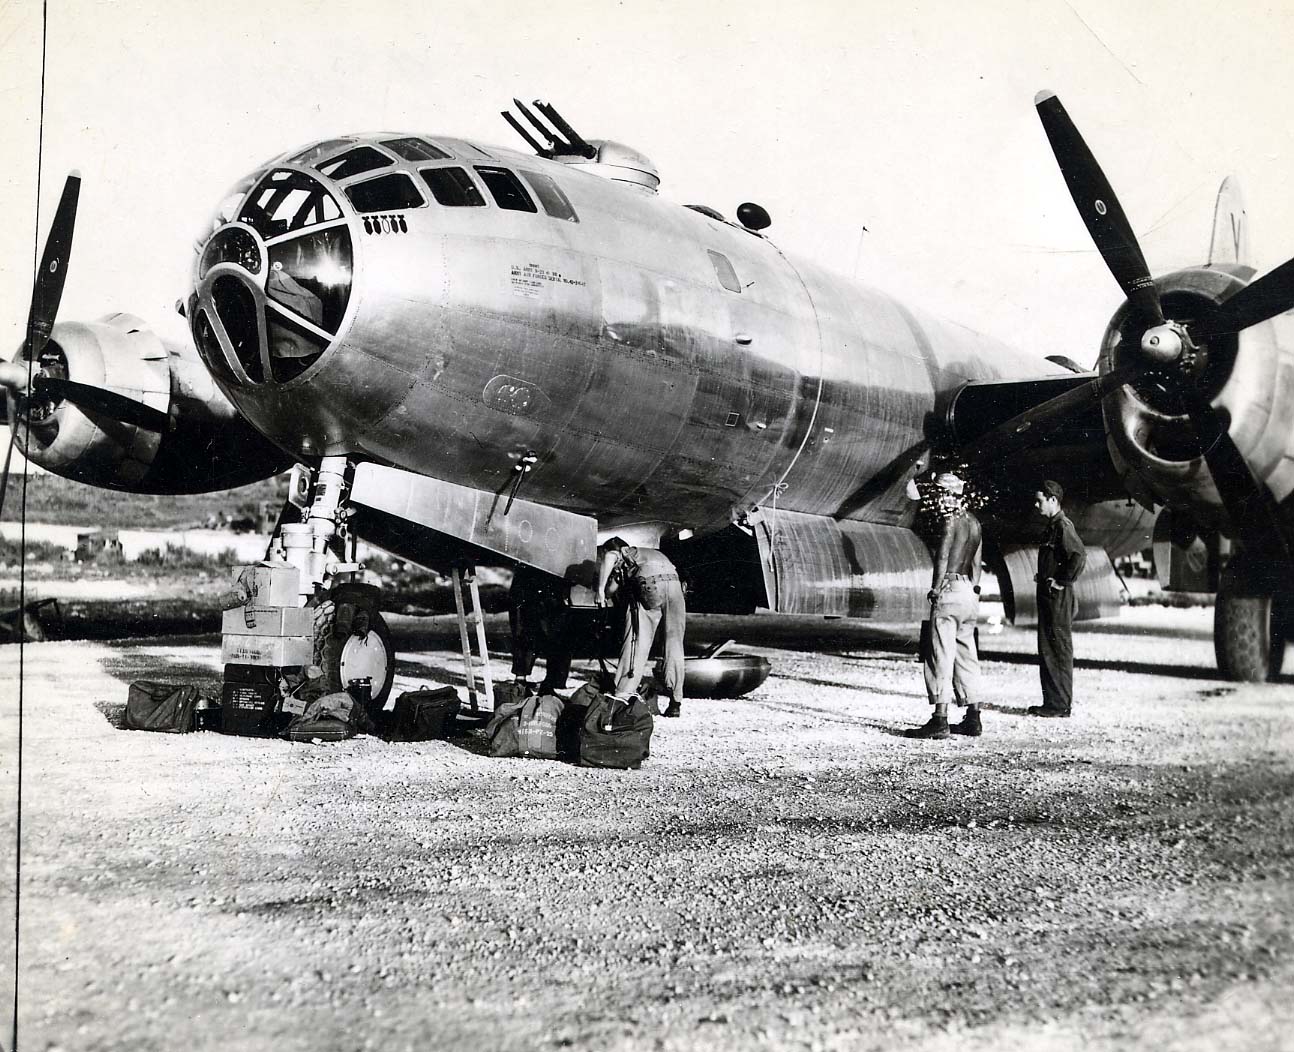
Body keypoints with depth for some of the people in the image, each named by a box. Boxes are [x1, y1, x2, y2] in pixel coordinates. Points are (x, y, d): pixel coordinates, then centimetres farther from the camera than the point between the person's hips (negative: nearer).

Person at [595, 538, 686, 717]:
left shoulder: (622, 553, 21)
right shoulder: (654, 553, 40)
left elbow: (610, 558, -1)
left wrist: (600, 590, -2)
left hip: (649, 586, -4)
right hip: (674, 584, 5)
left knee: (636, 644, -1)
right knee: (674, 646, 8)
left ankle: (621, 697, -4)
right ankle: (675, 702, 3)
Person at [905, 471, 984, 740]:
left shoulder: (949, 520, -10)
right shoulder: (974, 522, 16)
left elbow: (942, 557, -16)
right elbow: (976, 563, 18)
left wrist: (935, 590, -14)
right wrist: (973, 592, 20)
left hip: (950, 590, -9)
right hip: (969, 593, 9)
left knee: (941, 656, -7)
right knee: (966, 656, 13)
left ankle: (940, 720, -10)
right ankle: (973, 719, 16)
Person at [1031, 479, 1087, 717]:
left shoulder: (1063, 526, -14)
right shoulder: (1051, 526, 17)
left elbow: (1079, 555, -27)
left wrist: (1063, 581, -20)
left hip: (1058, 597, -10)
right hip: (1047, 596, 10)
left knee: (1059, 650, -6)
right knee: (1047, 650, 12)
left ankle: (1060, 704, -2)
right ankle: (1052, 701, 18)